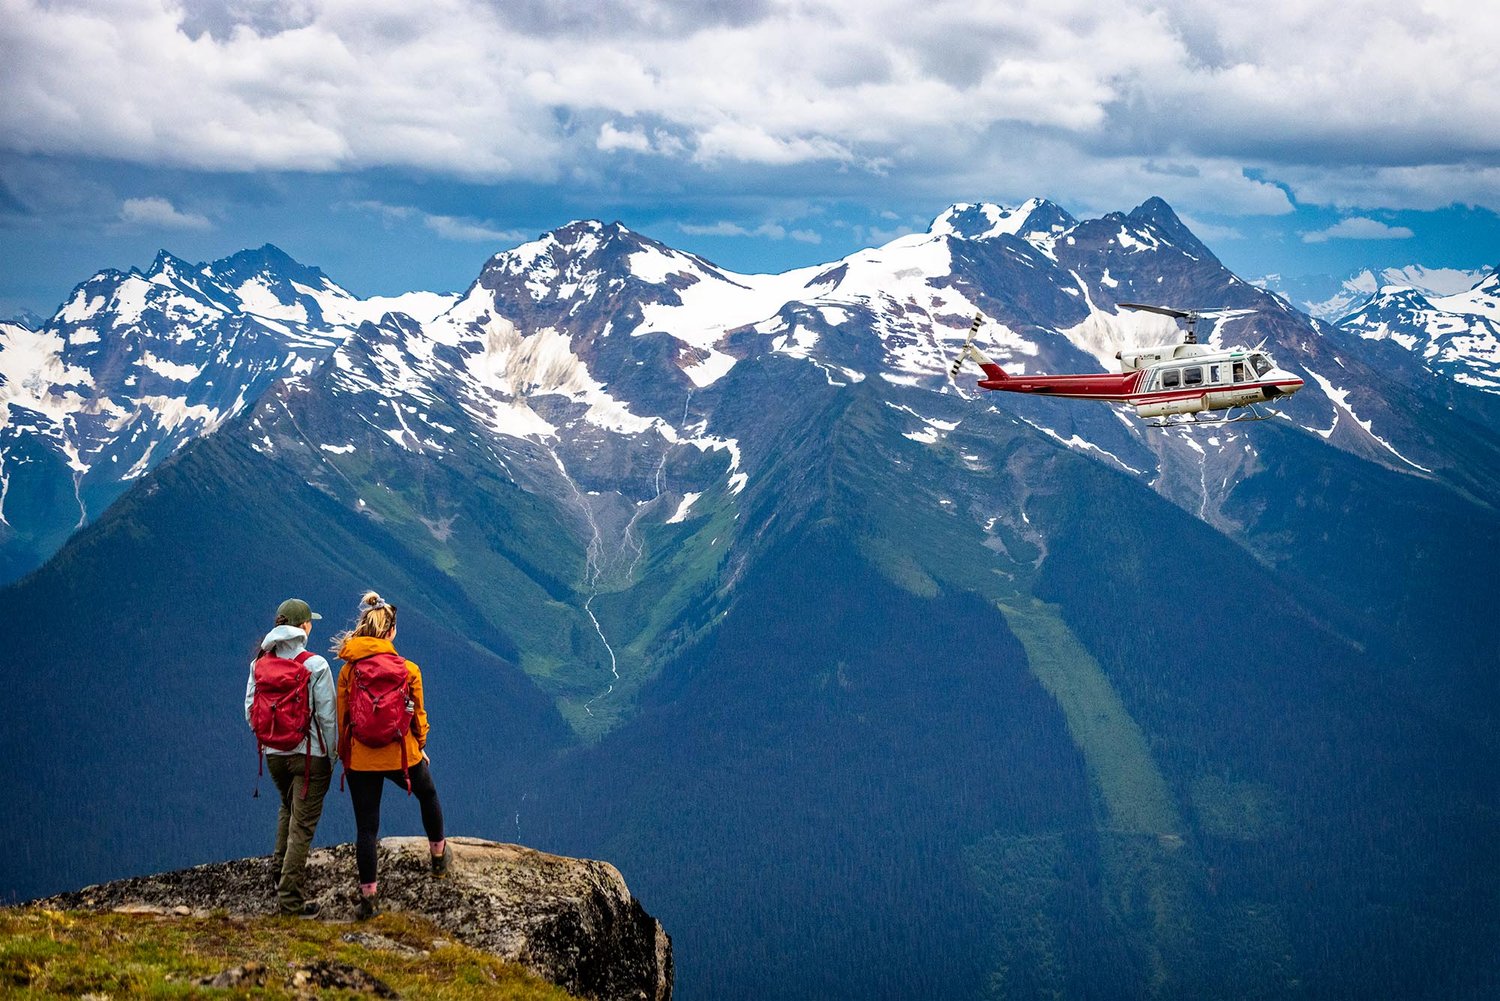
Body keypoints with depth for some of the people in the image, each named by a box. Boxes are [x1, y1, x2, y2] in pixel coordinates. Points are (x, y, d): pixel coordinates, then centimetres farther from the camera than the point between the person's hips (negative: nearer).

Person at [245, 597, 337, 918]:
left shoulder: (259, 663, -2)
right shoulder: (315, 666, -16)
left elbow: (250, 711, 2)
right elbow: (326, 716, -13)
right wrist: (330, 755, 0)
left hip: (274, 754, 5)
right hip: (310, 754, -5)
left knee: (288, 809, 31)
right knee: (303, 825, 2)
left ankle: (280, 867, 30)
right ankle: (290, 897, 3)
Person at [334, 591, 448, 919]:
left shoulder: (349, 670, -8)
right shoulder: (408, 670, -9)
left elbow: (342, 718, -2)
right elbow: (418, 715, 0)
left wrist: (343, 755, 12)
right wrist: (420, 747, 18)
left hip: (360, 759, 0)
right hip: (402, 756, 0)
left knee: (366, 827, 8)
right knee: (428, 795, 30)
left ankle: (368, 896, 9)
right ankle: (439, 856, 46)